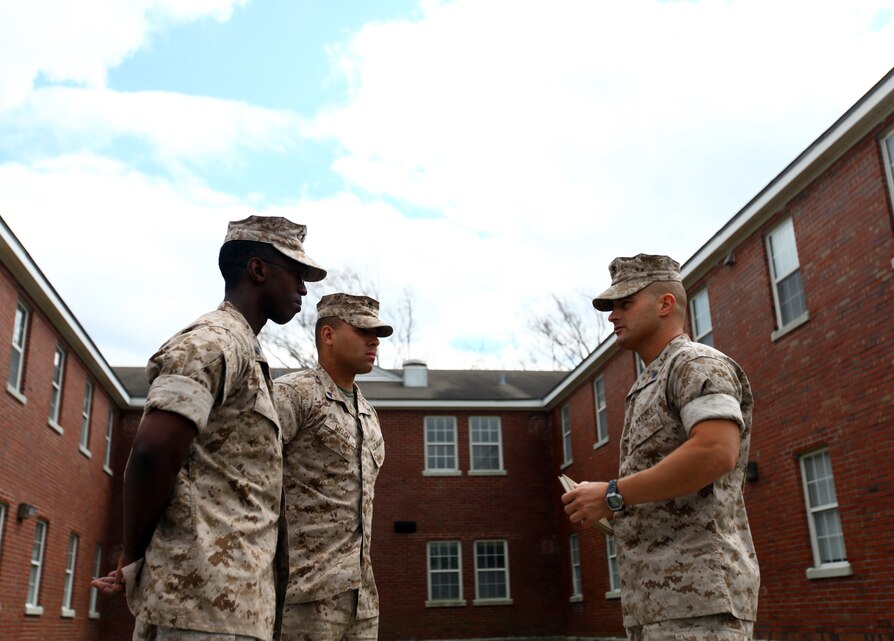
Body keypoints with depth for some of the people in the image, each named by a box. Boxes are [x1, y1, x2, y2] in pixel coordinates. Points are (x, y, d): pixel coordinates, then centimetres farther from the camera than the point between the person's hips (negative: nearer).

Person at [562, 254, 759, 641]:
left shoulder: (698, 365, -5)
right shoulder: (647, 388, 23)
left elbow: (716, 451, -23)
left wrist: (613, 495, -18)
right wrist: (609, 507, 7)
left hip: (696, 591, -9)